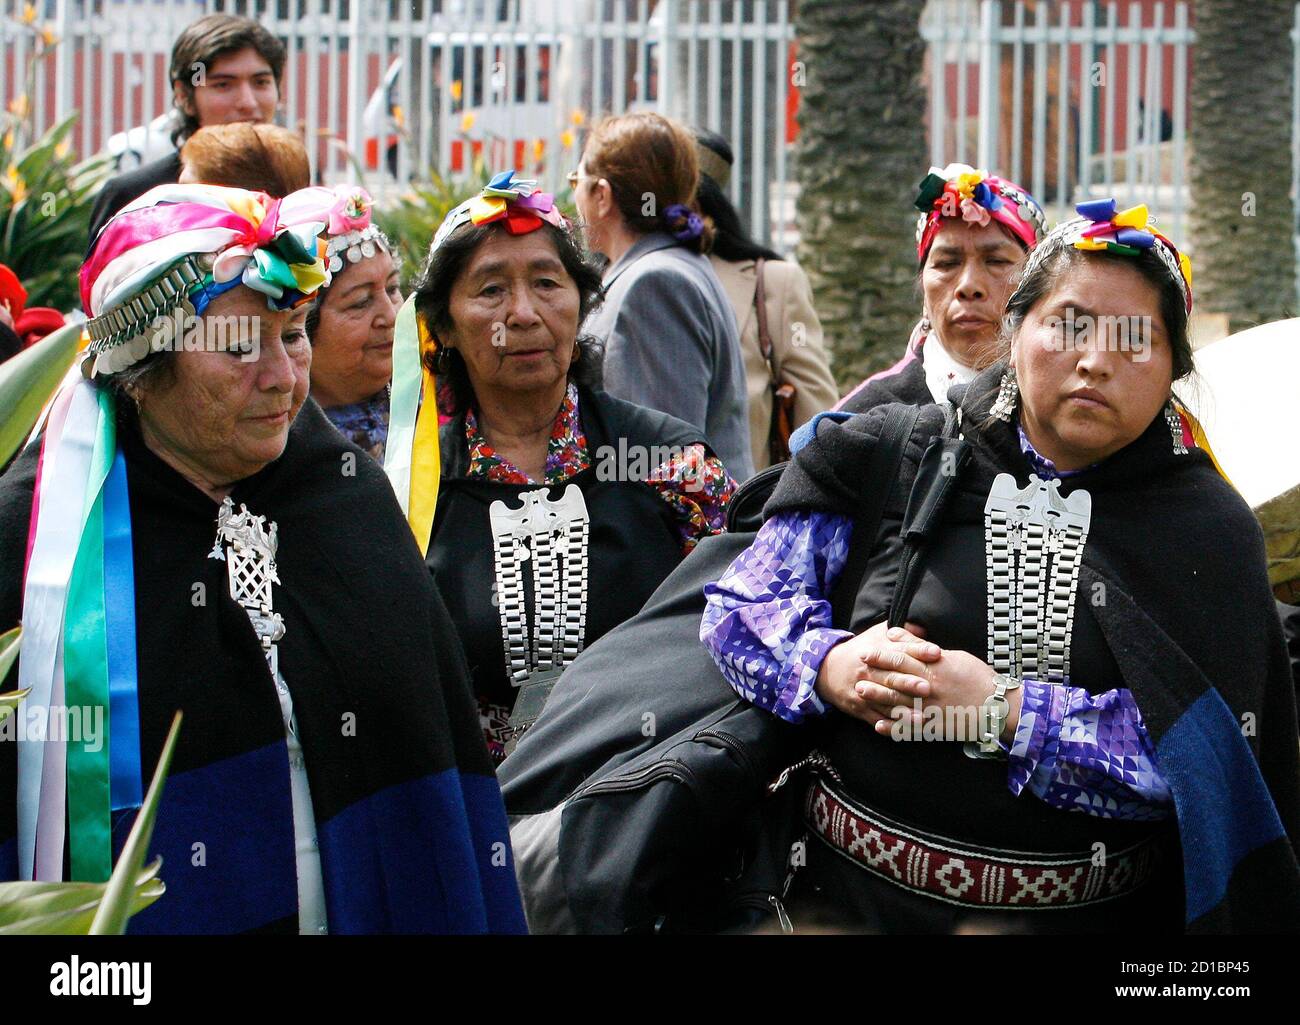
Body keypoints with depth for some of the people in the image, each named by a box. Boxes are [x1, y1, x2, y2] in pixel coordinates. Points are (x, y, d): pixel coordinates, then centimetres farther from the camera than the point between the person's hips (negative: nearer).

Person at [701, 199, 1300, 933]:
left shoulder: (1208, 533, -4)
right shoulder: (898, 459, -1)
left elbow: (1197, 755, -16)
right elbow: (741, 609, 2)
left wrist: (1003, 713, -23)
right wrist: (832, 666, -18)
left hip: (1086, 915, 0)